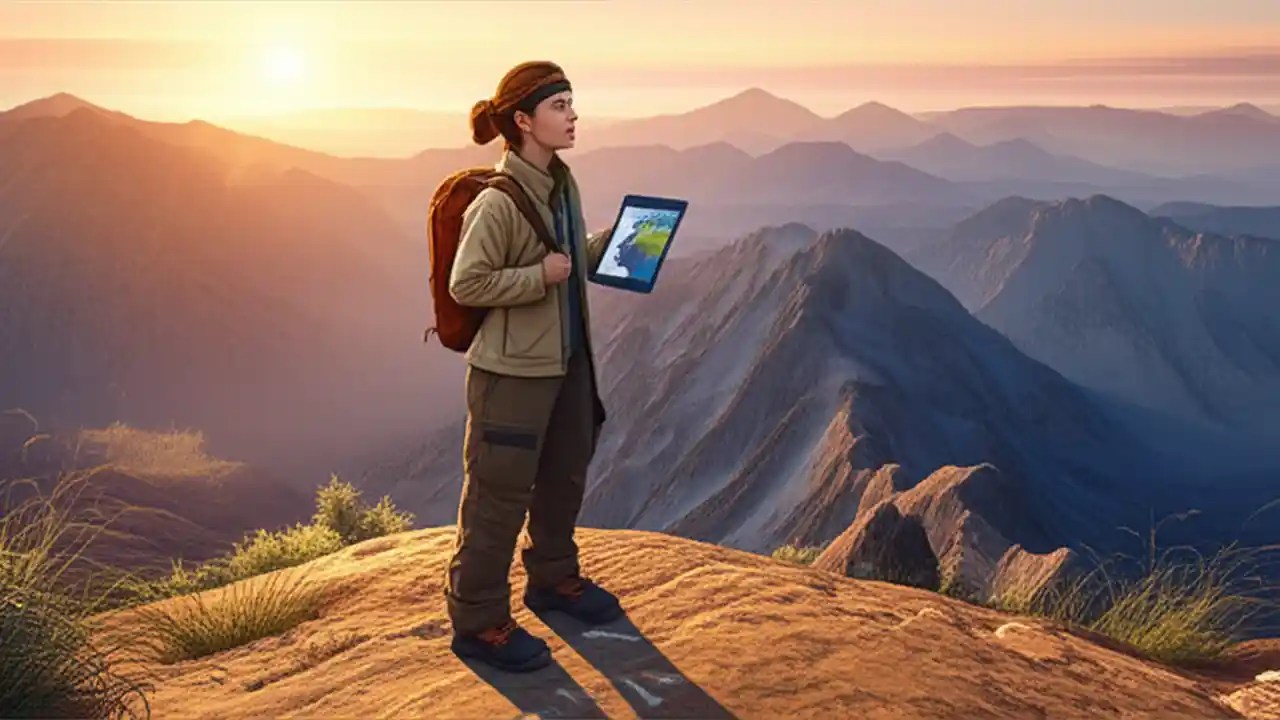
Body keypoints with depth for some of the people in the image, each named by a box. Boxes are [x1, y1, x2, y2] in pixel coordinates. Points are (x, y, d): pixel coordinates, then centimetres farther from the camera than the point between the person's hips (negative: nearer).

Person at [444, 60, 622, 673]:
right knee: (500, 496, 2)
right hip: (512, 370, -9)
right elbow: (465, 285, -20)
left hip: (567, 361, 9)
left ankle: (553, 578, 44)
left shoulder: (562, 185, 4)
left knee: (564, 478, 23)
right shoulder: (497, 203, -21)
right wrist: (538, 276, -23)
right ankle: (478, 621, 17)